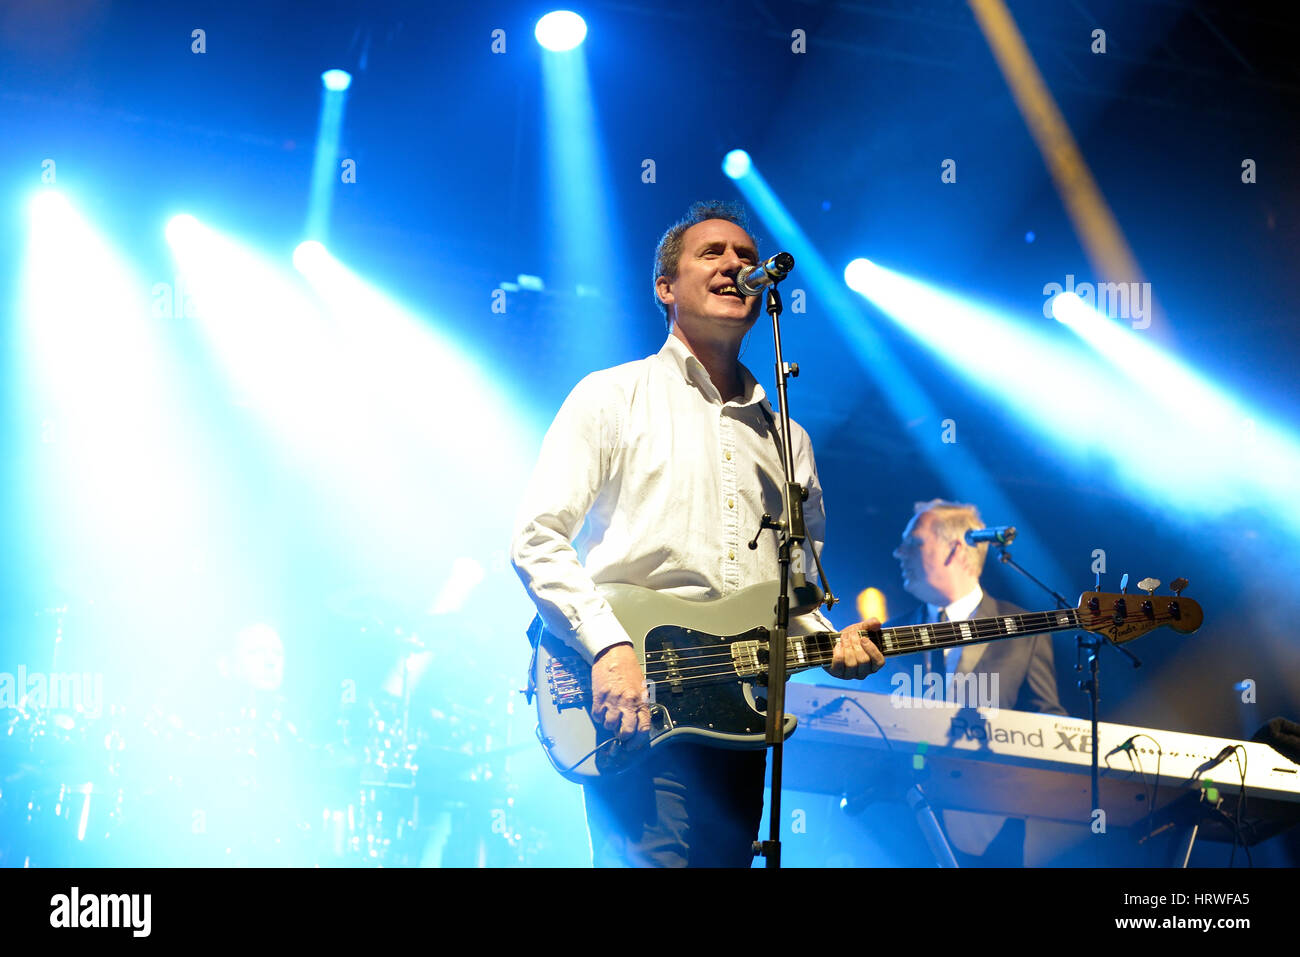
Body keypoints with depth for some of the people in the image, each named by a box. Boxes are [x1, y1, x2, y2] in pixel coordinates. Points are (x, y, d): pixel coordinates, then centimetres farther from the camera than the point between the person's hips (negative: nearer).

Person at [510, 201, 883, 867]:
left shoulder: (786, 438, 21)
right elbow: (536, 539, -4)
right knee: (652, 857, -19)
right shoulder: (613, 398, 5)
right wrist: (608, 647, -17)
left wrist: (830, 642, 1)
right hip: (631, 708, -5)